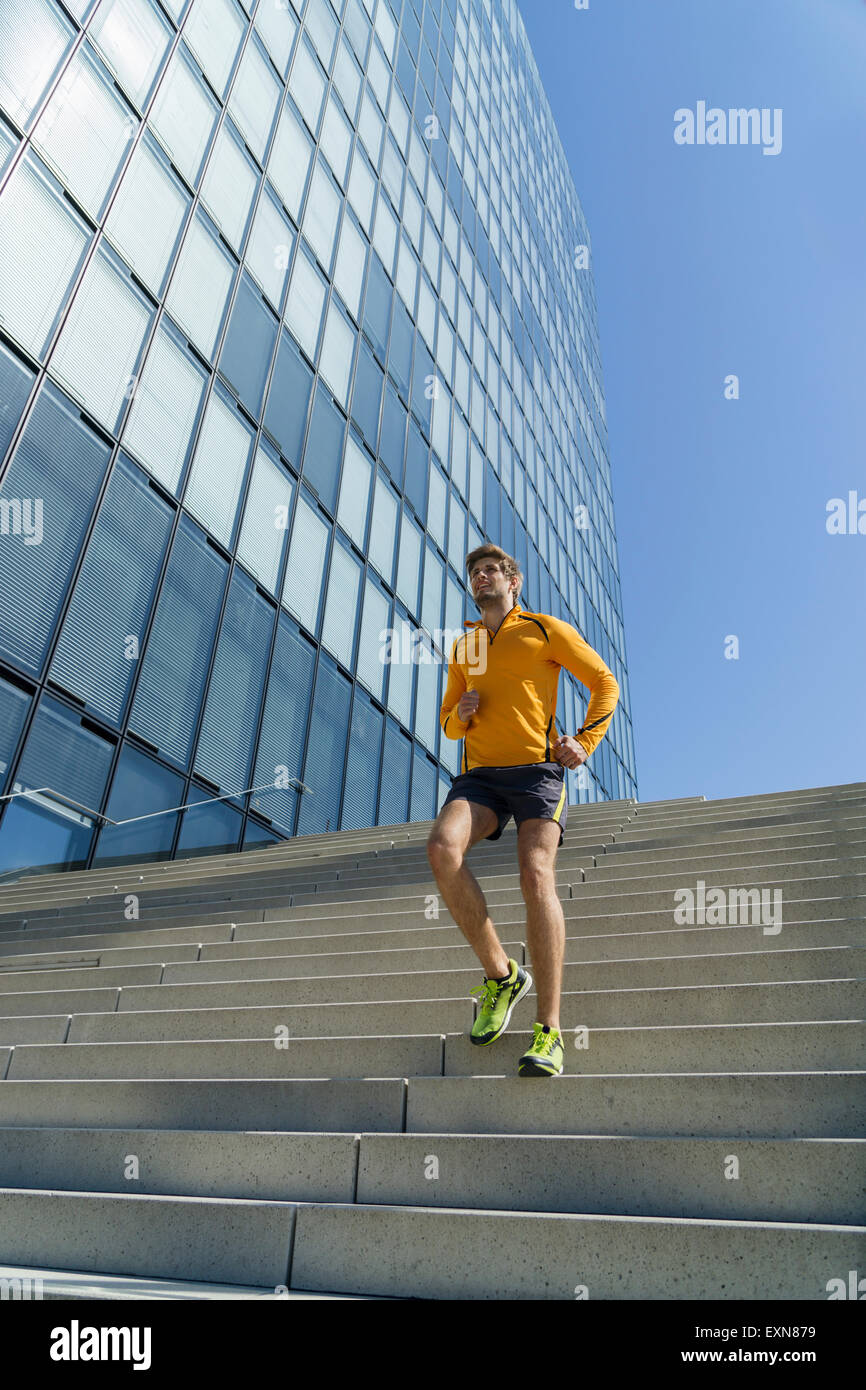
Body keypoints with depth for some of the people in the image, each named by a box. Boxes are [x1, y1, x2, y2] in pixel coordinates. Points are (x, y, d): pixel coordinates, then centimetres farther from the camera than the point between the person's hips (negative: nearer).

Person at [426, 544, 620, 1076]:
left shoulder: (546, 629, 8)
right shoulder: (463, 648, 22)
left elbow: (605, 683, 10)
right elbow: (449, 723, 27)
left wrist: (585, 742, -4)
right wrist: (460, 714, 2)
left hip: (538, 768, -3)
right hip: (479, 773, 4)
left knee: (537, 877, -23)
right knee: (442, 847, -27)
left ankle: (549, 1031, -15)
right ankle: (501, 974, -10)